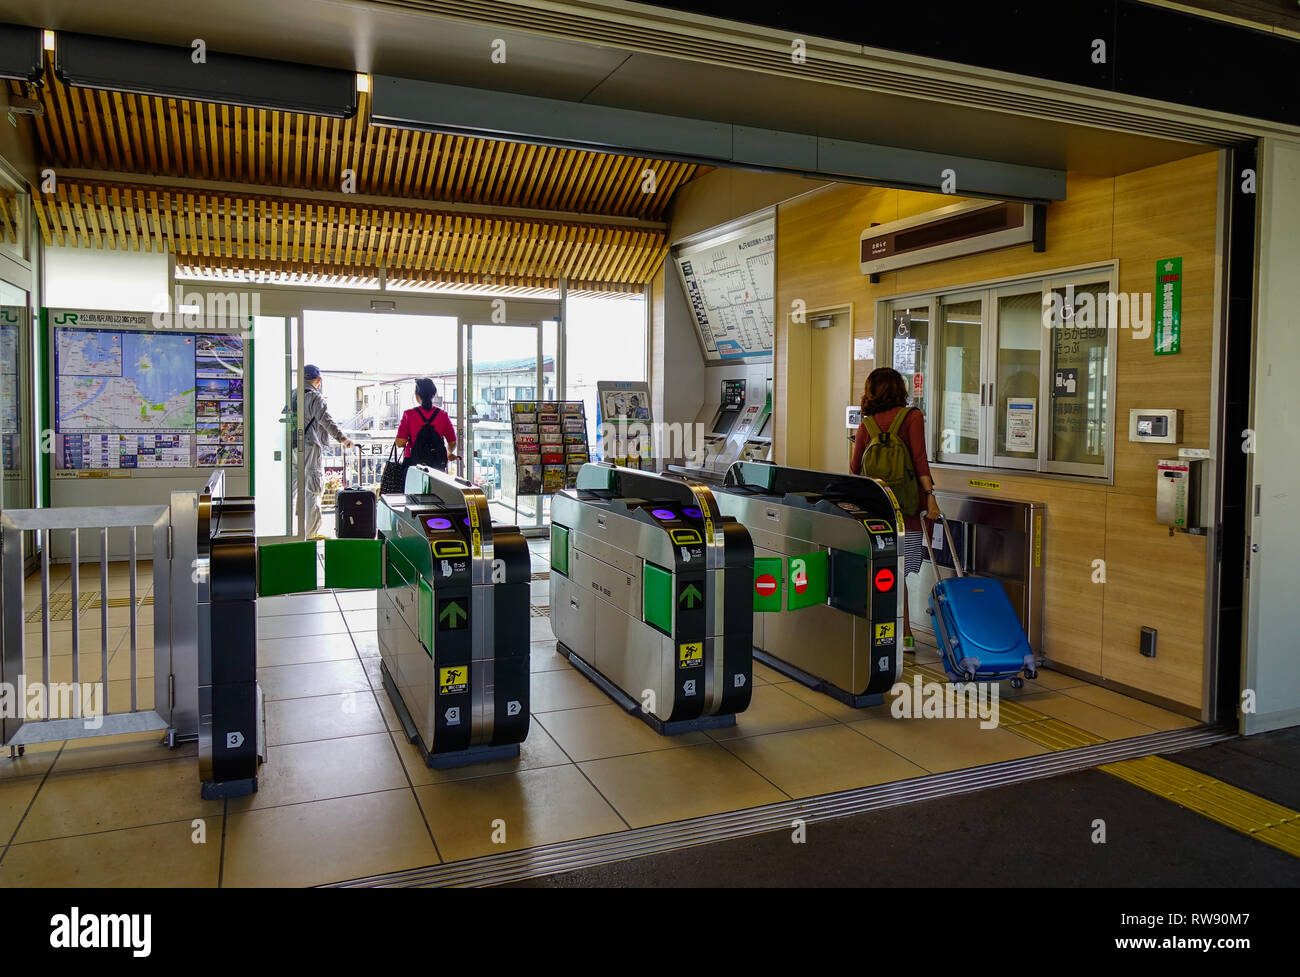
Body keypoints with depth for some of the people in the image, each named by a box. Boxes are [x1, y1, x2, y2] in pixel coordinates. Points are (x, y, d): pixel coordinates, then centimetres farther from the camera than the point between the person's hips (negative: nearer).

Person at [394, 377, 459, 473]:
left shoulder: (409, 415, -5)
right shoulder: (442, 415, 1)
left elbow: (400, 443, -8)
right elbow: (452, 442, 5)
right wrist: (449, 453, 26)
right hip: (438, 464, 2)